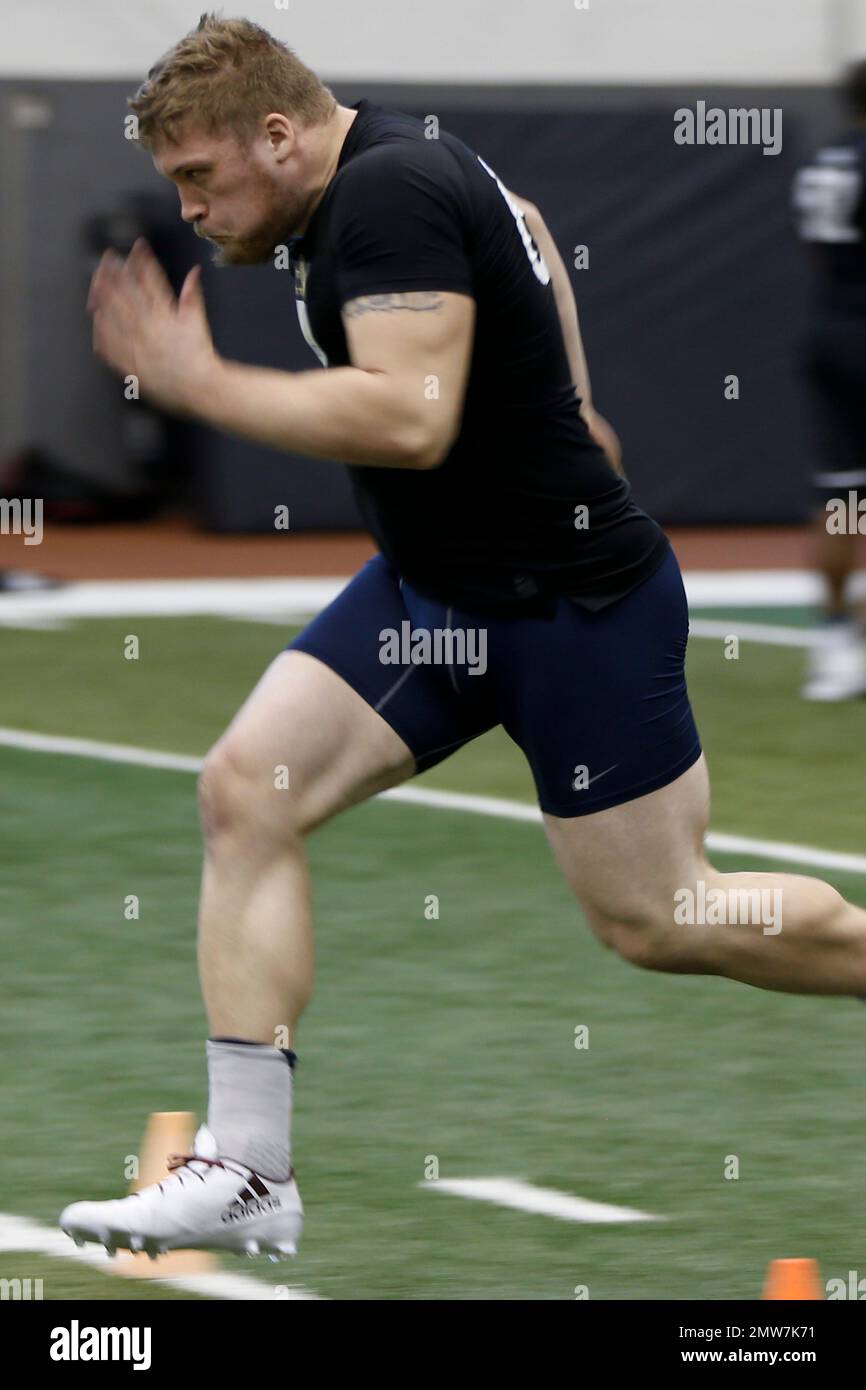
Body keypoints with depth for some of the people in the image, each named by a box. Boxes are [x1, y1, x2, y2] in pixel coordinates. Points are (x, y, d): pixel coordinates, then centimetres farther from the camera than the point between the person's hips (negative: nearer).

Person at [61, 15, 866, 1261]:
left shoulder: (389, 195, -23)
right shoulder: (379, 167, 7)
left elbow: (411, 418, -35)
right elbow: (528, 234, 28)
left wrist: (201, 384, -31)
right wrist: (563, 401, 30)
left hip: (571, 599, -10)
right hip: (434, 588, 10)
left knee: (657, 923, 2)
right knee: (247, 788, -5)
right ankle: (246, 1173, -6)